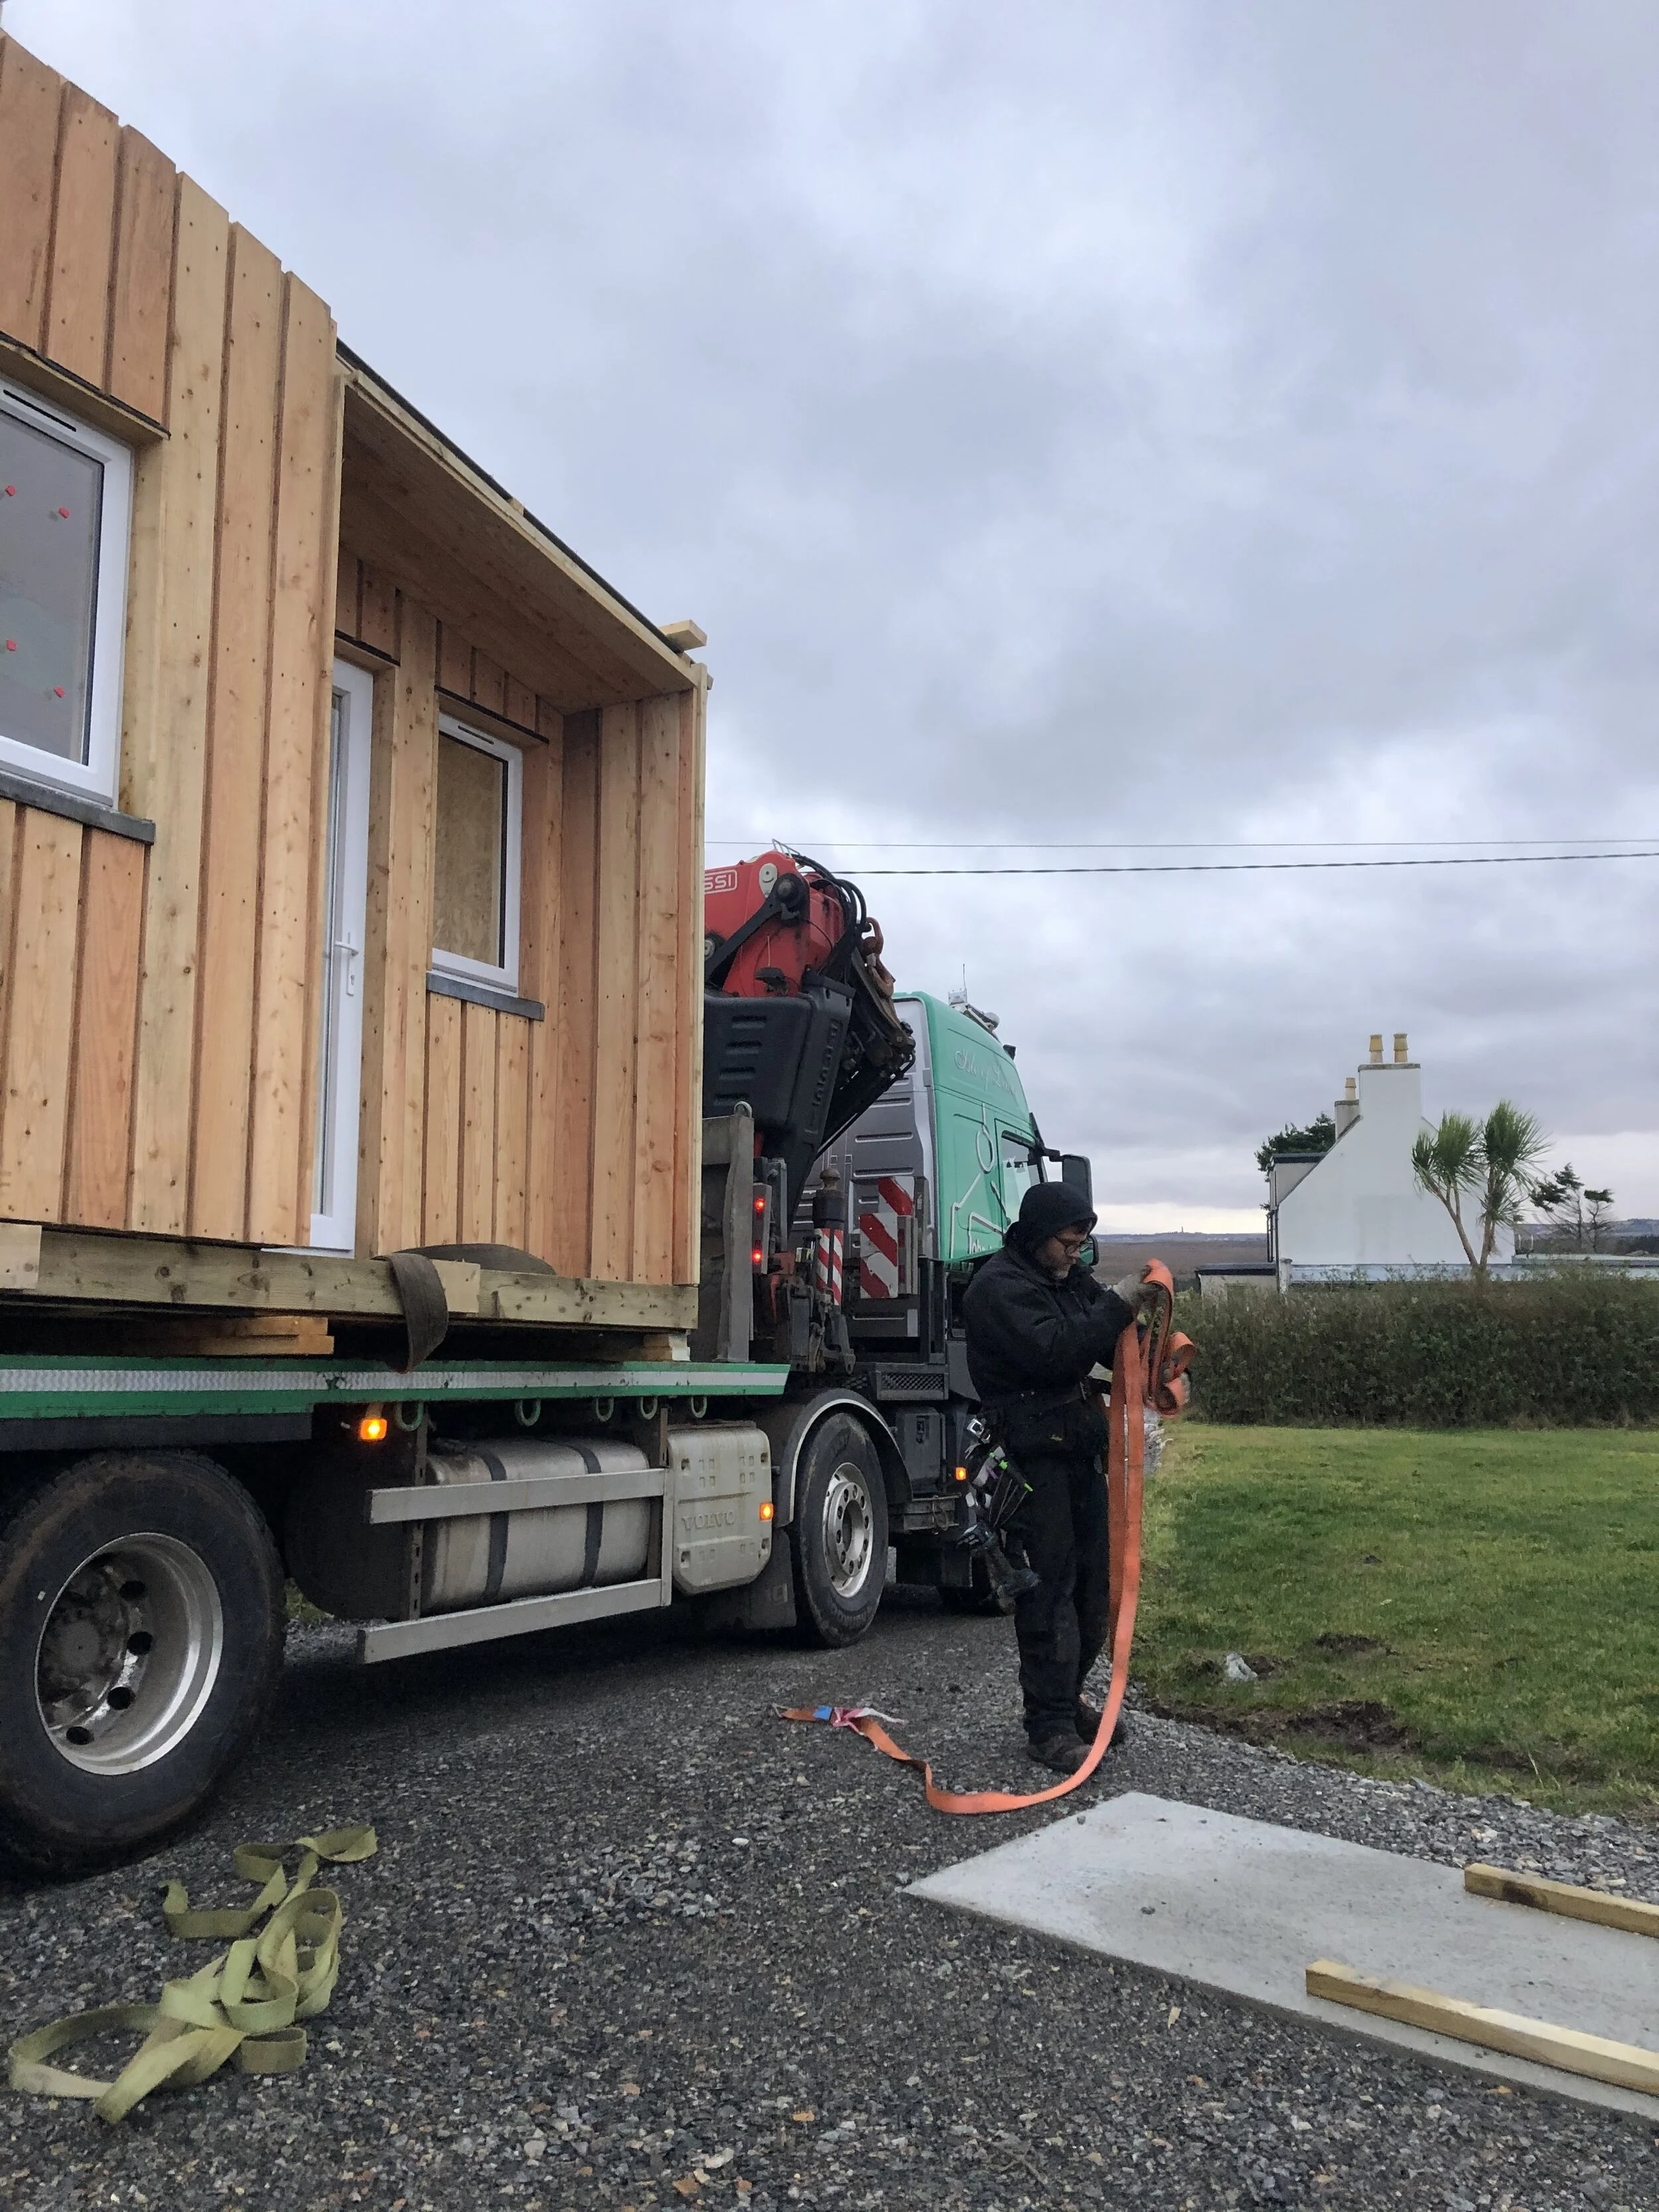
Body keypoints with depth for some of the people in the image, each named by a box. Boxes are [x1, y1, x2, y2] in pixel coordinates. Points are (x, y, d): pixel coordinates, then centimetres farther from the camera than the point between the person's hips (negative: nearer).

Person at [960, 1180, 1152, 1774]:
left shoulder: (1072, 1280, 15)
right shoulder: (999, 1288, -13)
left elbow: (1114, 1347, 14)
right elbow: (1053, 1351, -26)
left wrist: (1139, 1314, -6)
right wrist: (1116, 1306, -22)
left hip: (1080, 1449, 9)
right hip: (1033, 1455, -9)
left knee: (1093, 1579, 14)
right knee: (1049, 1589, -5)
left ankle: (1068, 1696, 31)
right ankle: (1049, 1727, 3)